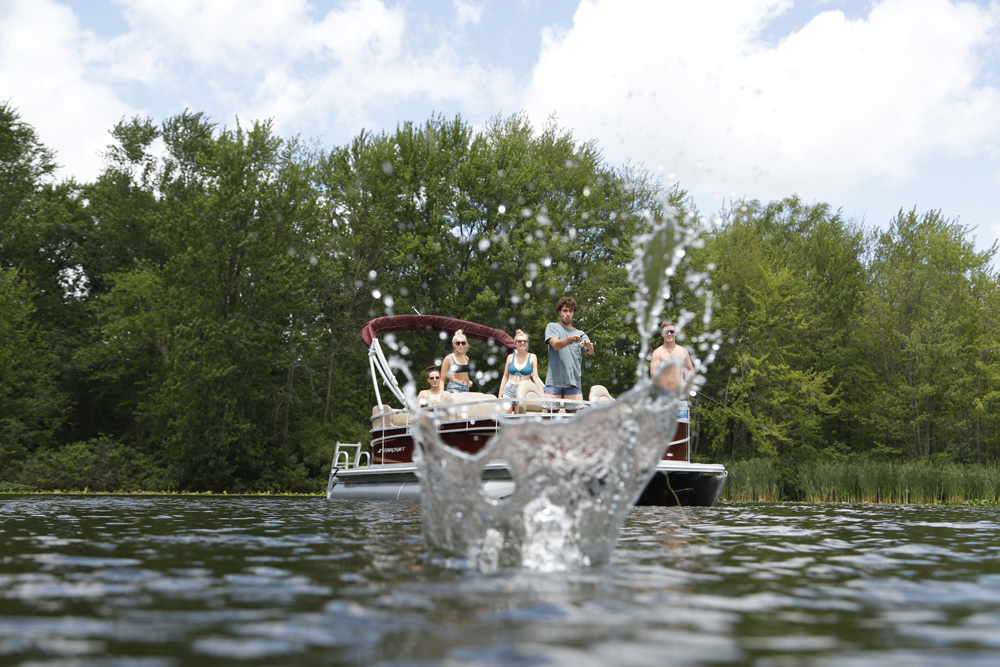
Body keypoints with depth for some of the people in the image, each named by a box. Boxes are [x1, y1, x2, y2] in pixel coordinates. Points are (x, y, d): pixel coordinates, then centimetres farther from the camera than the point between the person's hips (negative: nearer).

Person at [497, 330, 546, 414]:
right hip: (509, 389, 1)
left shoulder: (532, 357, 5)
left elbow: (535, 377, 2)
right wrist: (500, 395, 10)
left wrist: (542, 395, -6)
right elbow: (505, 377, 14)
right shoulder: (510, 357, 10)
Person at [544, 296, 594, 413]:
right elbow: (555, 345, -9)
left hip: (574, 381, 2)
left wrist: (589, 346, -26)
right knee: (551, 413, -2)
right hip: (554, 379, -2)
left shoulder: (580, 334, 17)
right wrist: (569, 340, -30)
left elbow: (590, 352, -1)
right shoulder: (552, 327, 10)